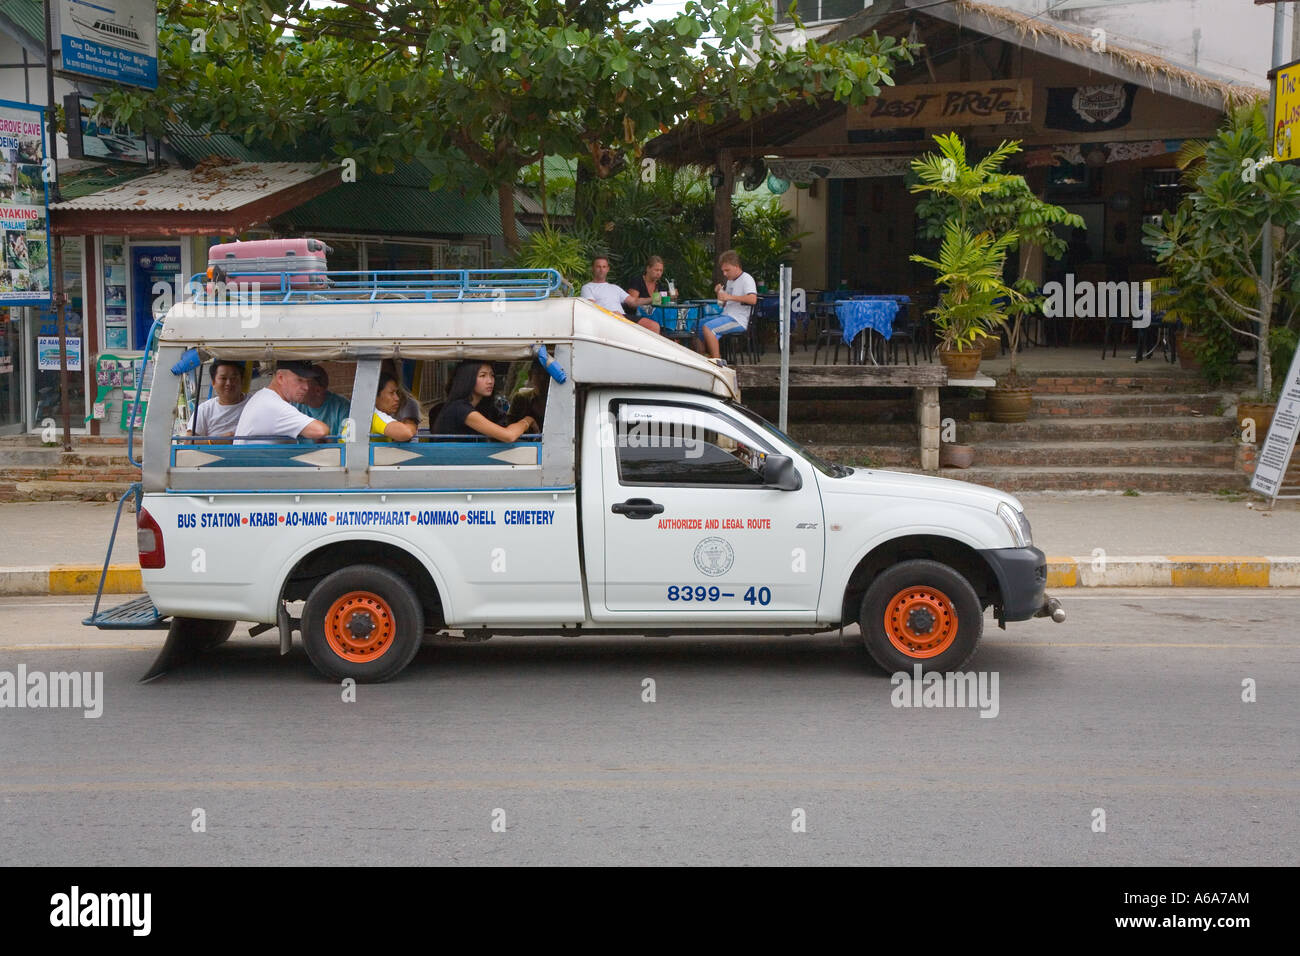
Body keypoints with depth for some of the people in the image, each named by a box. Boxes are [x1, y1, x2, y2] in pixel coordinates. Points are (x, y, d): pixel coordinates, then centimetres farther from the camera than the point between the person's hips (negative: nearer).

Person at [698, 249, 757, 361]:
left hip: (738, 321, -10)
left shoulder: (746, 279, -9)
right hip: (726, 316, 10)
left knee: (707, 328, -27)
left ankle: (717, 360, -24)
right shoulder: (730, 281, 20)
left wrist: (729, 297, -27)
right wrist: (720, 292, 7)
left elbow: (753, 300, -27)